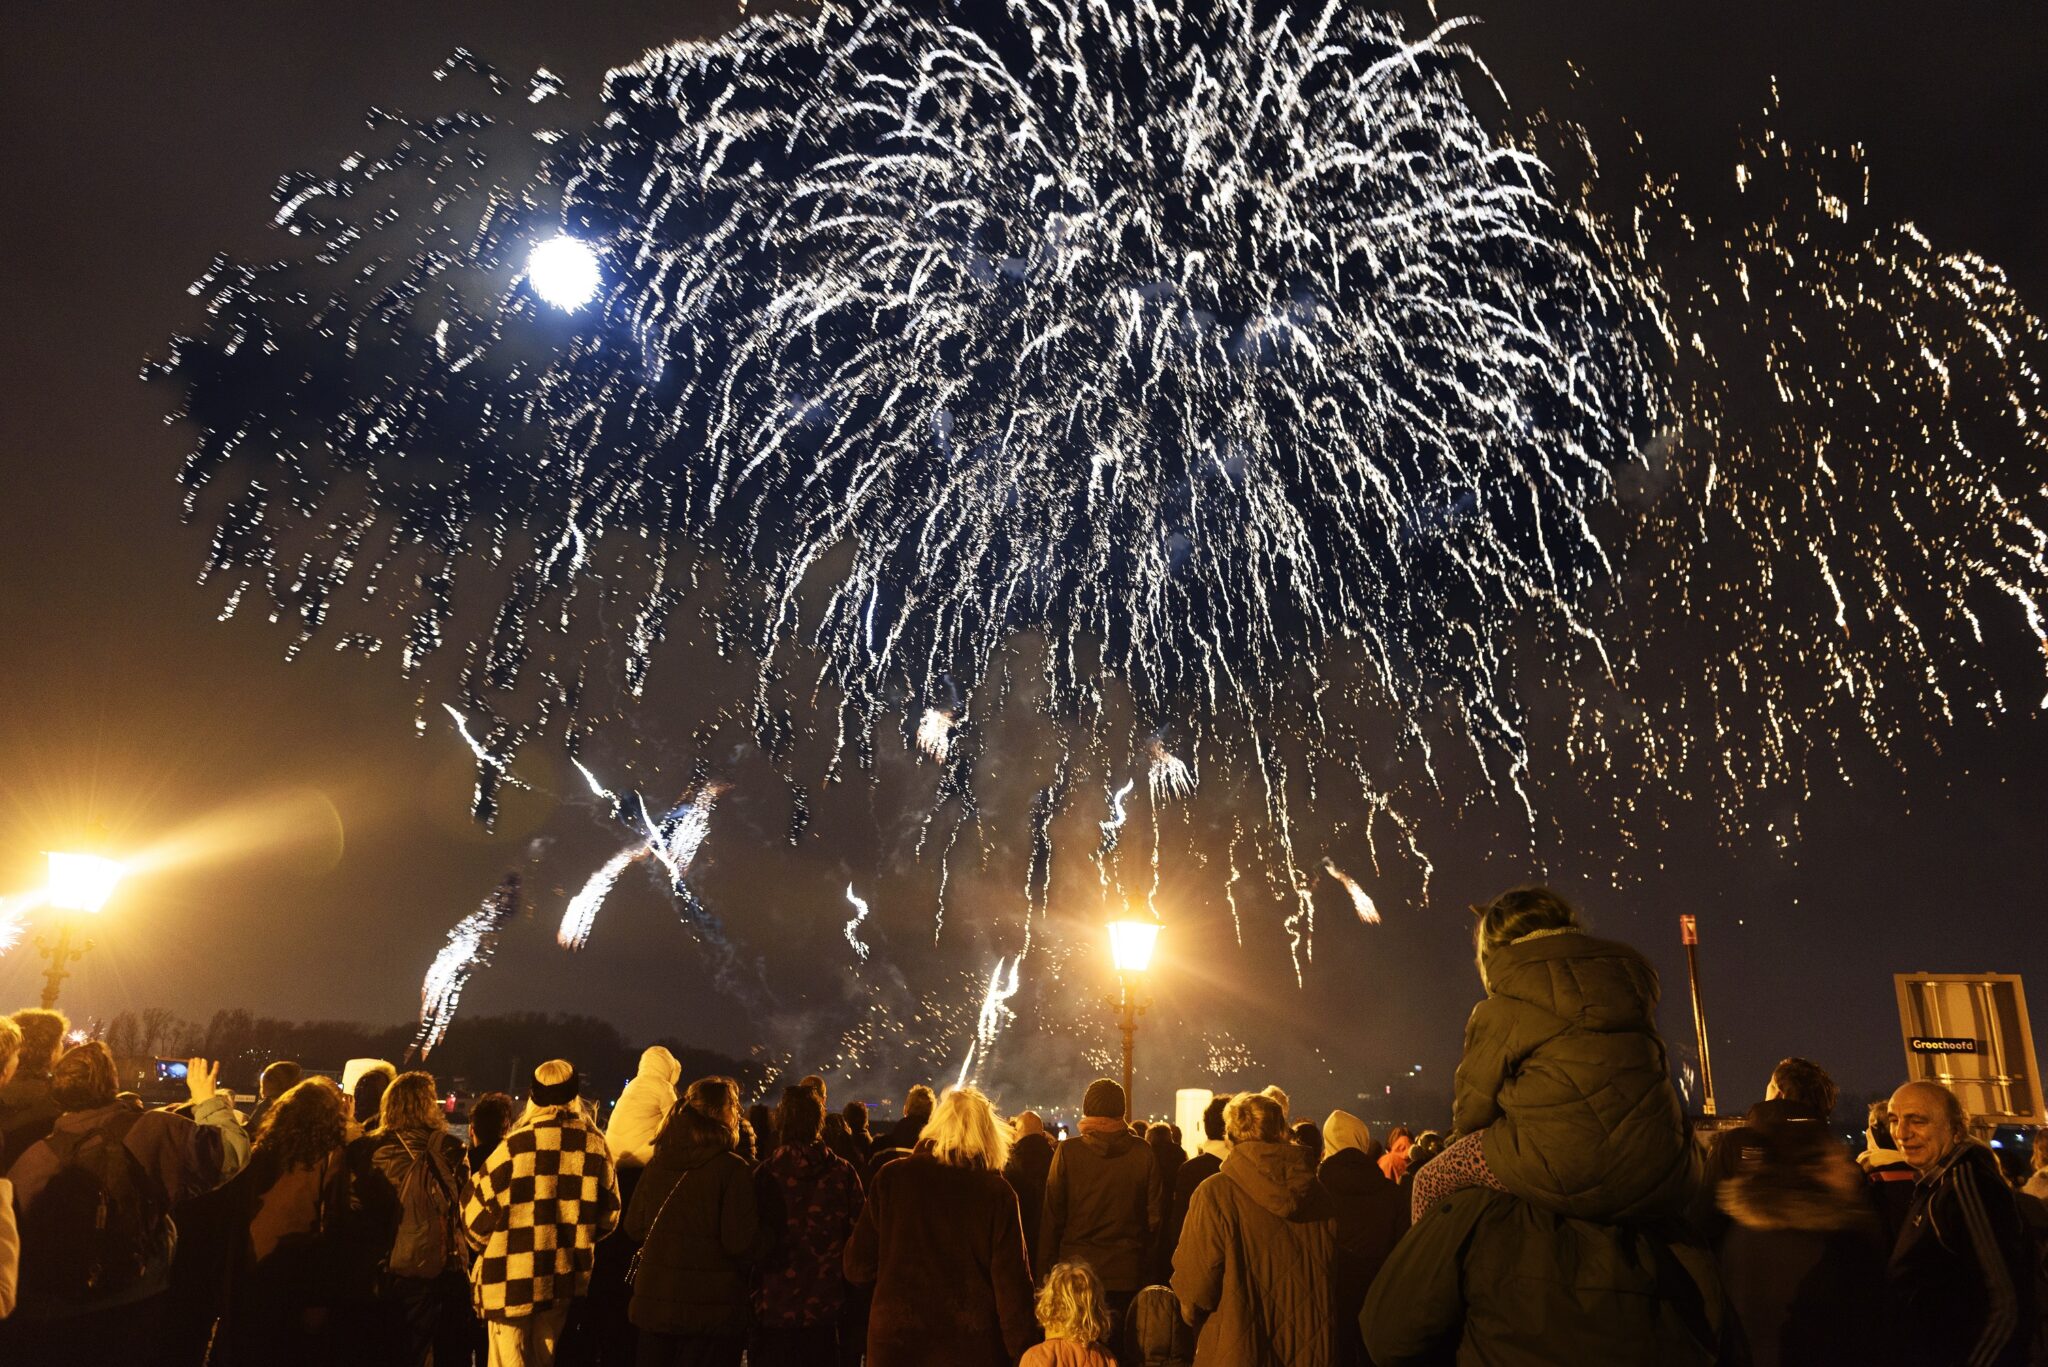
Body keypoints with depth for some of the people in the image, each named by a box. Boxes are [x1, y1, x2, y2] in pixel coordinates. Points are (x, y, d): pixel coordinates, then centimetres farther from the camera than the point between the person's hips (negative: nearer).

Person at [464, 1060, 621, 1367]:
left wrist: (488, 1246, 12)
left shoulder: (517, 1145, -16)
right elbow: (609, 1215, 5)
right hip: (565, 1282, 4)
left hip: (512, 1280, -4)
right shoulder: (595, 1146, -4)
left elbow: (477, 1212, -9)